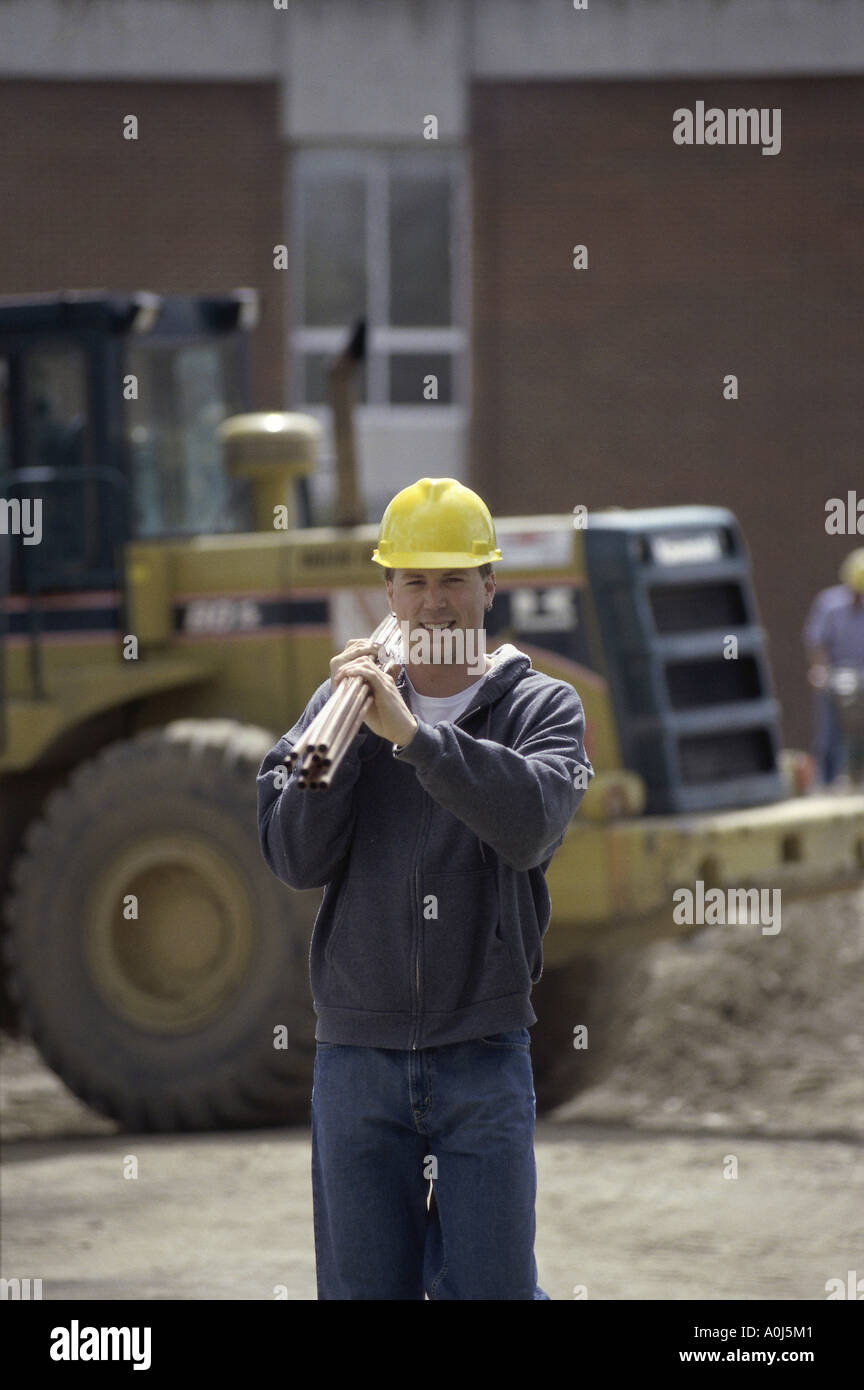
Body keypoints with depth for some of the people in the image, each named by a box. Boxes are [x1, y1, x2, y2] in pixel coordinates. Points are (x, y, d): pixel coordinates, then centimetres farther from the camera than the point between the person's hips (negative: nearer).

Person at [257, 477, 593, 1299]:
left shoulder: (542, 707, 3)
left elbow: (530, 824, -18)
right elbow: (296, 859, -1)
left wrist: (410, 732, -26)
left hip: (483, 1054, -2)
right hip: (355, 1052, 2)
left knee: (488, 1288, -5)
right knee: (360, 1288, 5)